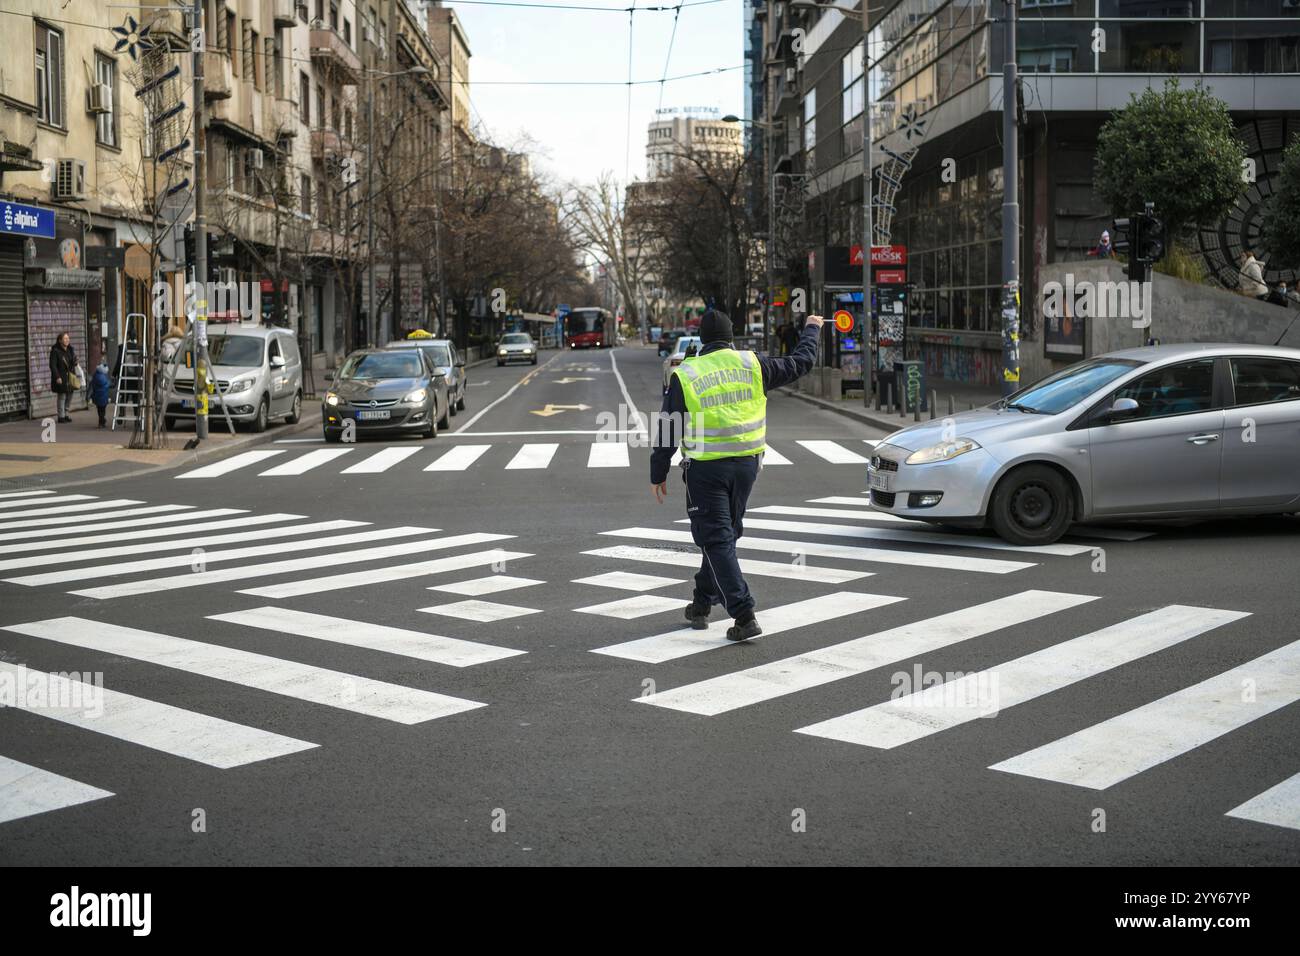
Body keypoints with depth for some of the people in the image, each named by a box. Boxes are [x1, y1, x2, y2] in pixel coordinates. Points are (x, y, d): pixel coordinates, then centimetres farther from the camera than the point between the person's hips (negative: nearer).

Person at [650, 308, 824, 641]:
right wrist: (811, 329, 32)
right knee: (725, 535, 19)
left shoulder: (684, 376, -5)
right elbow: (800, 363, 13)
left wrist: (658, 475, 6)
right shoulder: (752, 365, 1)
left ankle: (744, 616, -12)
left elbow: (667, 430, -3)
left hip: (705, 470, -3)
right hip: (746, 464, 4)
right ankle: (701, 604, 29)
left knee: (717, 541, -2)